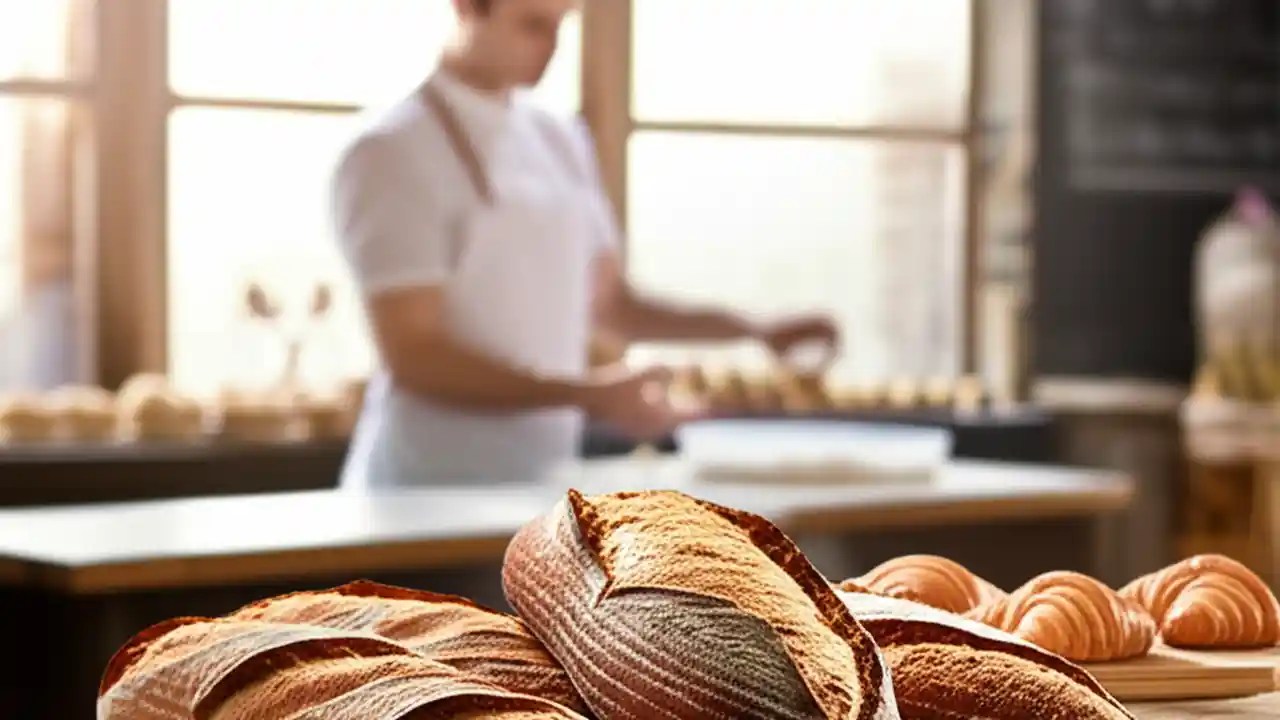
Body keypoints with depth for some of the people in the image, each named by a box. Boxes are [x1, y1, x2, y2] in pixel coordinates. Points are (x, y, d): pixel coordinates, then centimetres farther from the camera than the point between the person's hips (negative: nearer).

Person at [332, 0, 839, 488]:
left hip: (546, 480, 6)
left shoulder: (563, 143, 10)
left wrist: (759, 334, 5)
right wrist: (583, 395, -24)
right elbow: (413, 356, -16)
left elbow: (608, 304, 17)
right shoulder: (394, 153, -11)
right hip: (433, 490, -6)